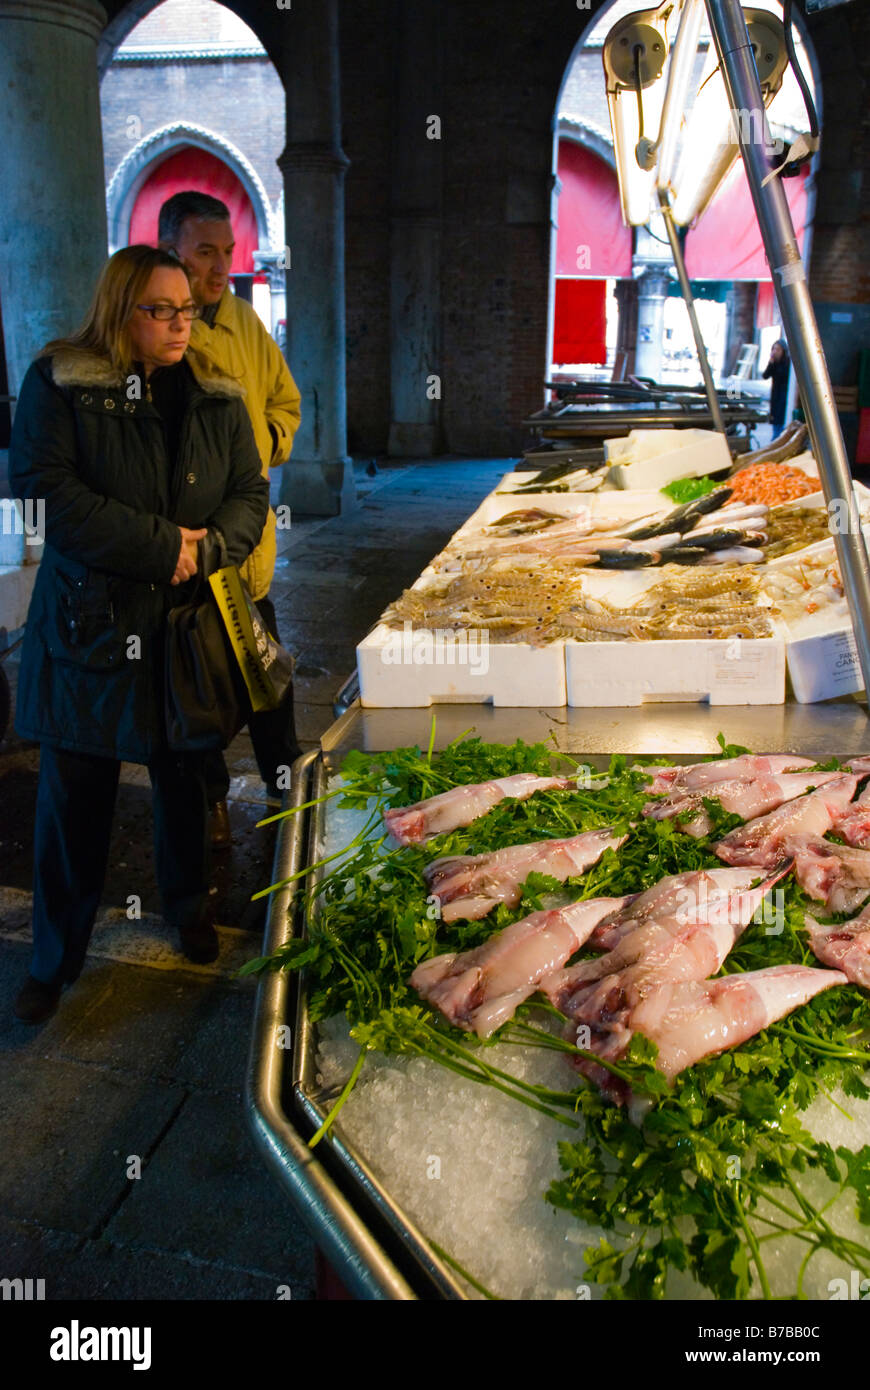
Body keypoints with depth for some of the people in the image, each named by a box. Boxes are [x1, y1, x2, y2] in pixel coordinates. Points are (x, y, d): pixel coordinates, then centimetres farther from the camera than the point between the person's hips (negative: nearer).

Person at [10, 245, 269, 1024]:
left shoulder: (217, 397, 7)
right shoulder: (58, 384, -4)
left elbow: (250, 492, 6)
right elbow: (47, 491, -14)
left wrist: (210, 546, -15)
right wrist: (161, 545, -18)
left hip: (192, 622, 3)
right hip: (90, 626, -3)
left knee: (185, 779, 15)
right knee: (75, 796, 4)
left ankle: (189, 910, 39)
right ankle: (56, 959, 21)